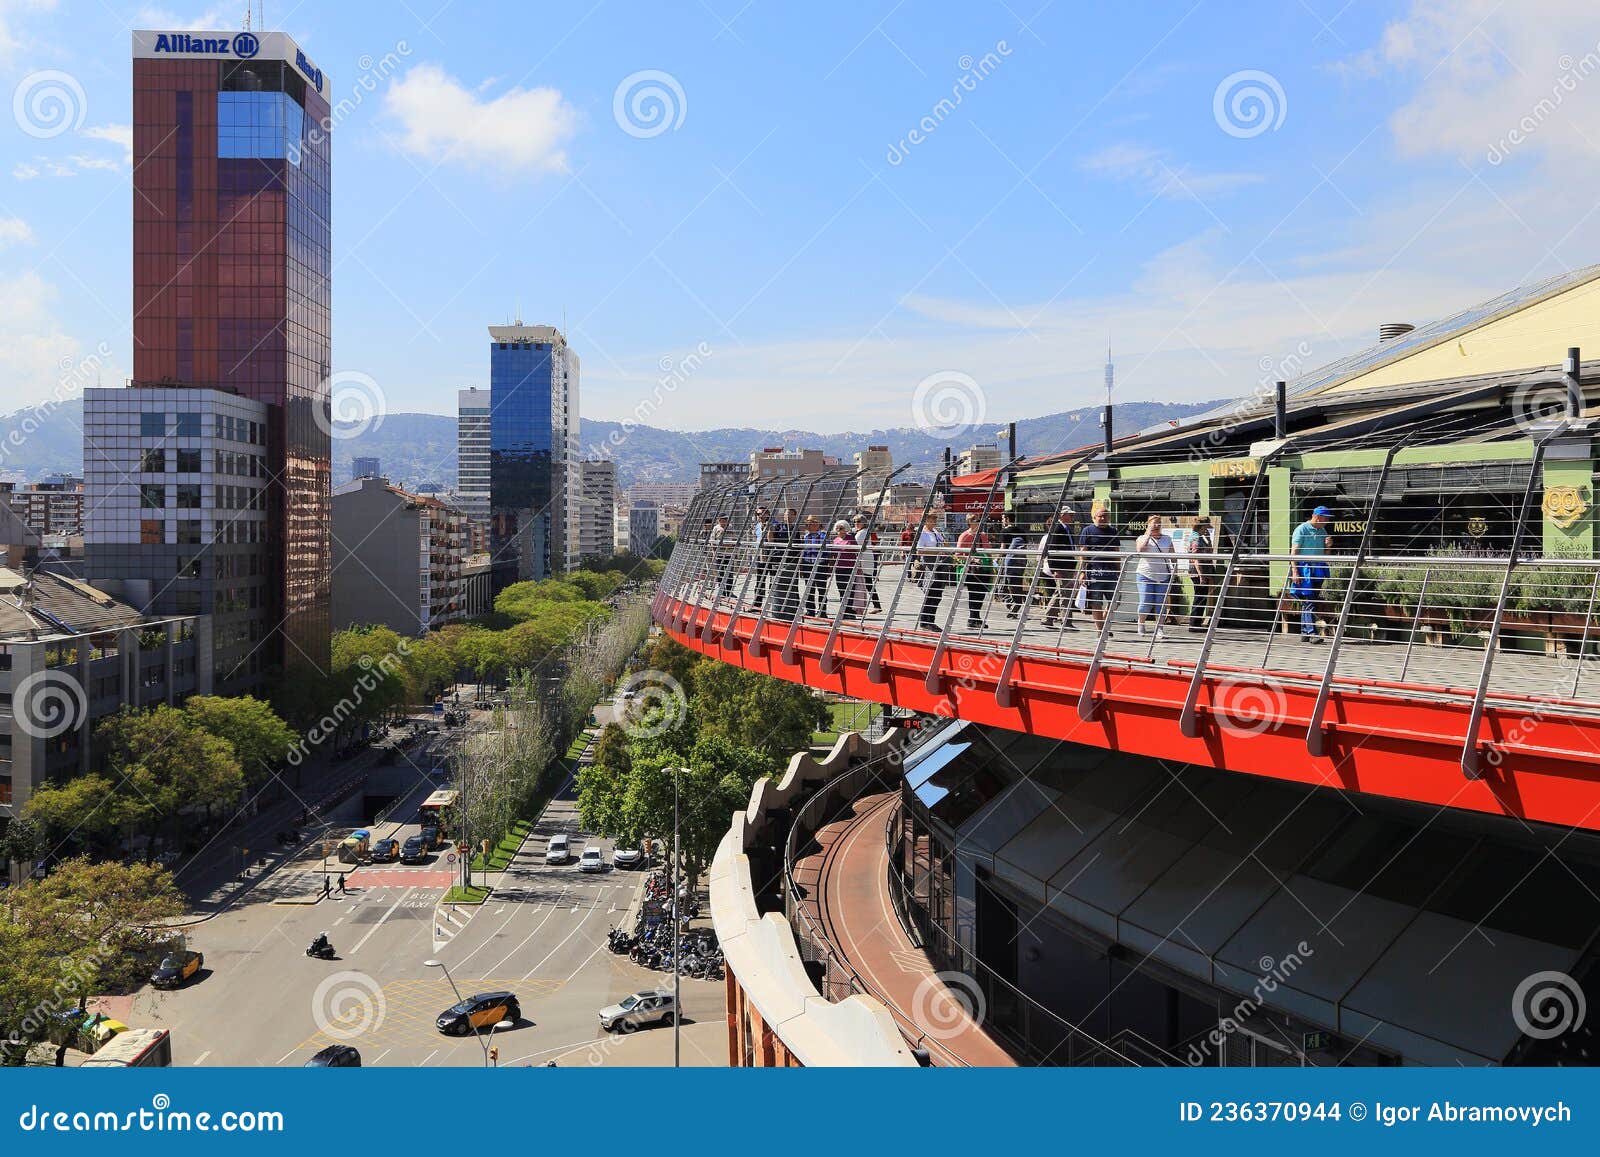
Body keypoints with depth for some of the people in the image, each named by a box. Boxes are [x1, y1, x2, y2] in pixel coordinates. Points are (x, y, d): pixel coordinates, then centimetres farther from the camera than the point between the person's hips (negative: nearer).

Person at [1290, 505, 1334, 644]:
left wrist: (1327, 546, 0)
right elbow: (1294, 552, -10)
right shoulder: (1302, 529, -6)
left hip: (1318, 570, 7)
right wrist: (1294, 571, -18)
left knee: (1311, 603, 8)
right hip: (1304, 569, -7)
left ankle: (1305, 633, 12)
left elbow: (1325, 553, 23)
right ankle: (1312, 633, -15)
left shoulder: (1323, 531, 16)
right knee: (1309, 602, -12)